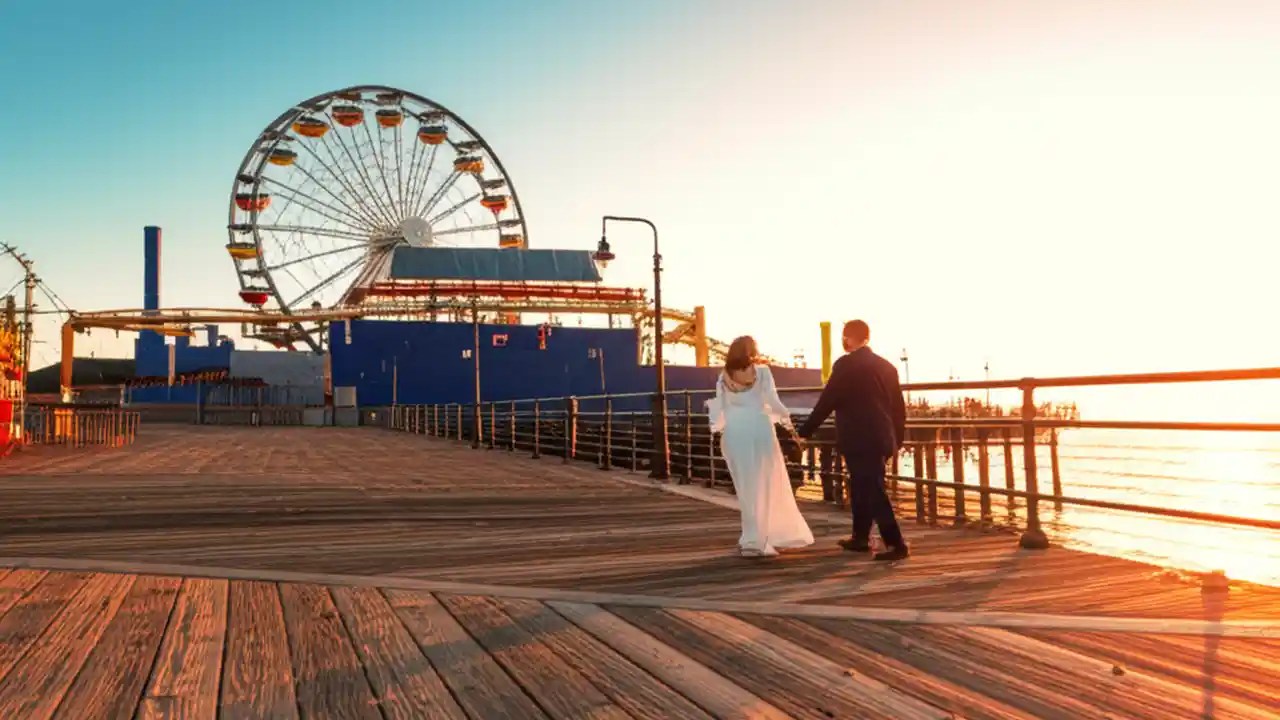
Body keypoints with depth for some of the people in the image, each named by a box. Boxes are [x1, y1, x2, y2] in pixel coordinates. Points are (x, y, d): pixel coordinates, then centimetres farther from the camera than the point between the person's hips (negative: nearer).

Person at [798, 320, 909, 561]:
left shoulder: (845, 365, -10)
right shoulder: (887, 366, 10)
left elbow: (826, 402, -10)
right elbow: (899, 407, 12)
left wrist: (805, 431, -1)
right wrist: (898, 439, 22)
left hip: (858, 439, -7)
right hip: (881, 439, 7)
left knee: (873, 491, -4)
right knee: (863, 488, 19)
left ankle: (896, 544, -7)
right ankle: (860, 538, 28)